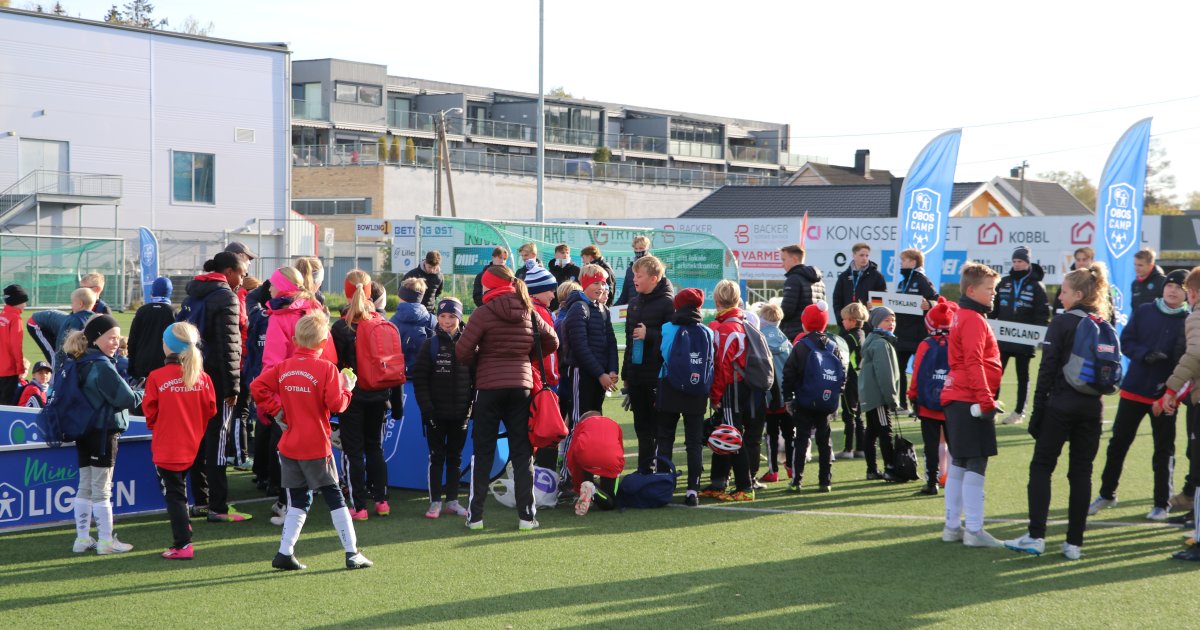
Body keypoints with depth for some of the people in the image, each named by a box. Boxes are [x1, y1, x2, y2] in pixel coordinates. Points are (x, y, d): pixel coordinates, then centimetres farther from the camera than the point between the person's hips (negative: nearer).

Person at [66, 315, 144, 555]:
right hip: (103, 434, -8)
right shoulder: (102, 366, -19)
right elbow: (126, 399, -20)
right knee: (102, 489, -2)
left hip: (84, 433, 8)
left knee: (85, 487, 13)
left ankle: (82, 539, 17)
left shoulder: (80, 362, 9)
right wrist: (141, 395, 1)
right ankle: (106, 541, 5)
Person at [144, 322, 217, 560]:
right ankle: (182, 538, 27)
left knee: (174, 494, 3)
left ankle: (182, 545, -2)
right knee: (180, 492, 23)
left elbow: (150, 411, -8)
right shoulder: (202, 377, -5)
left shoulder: (156, 377, -16)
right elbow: (210, 409, 2)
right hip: (193, 448, 4)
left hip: (166, 448, -4)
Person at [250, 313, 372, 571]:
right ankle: (352, 553, 6)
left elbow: (257, 387, -3)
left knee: (298, 501, 13)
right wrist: (346, 387, 2)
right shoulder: (327, 368, -11)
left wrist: (276, 410, 3)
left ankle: (285, 553, 6)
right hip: (316, 446, -4)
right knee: (334, 497, 4)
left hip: (289, 445, 5)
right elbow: (336, 404, -16)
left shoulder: (282, 367, 3)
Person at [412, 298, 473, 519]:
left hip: (460, 413, 2)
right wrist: (426, 406, -12)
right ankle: (435, 501, 8)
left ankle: (452, 500, 19)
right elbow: (419, 378, -4)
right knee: (436, 457, 2)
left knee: (455, 457, 10)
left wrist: (474, 405, -5)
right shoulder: (430, 345, -1)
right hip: (436, 413, -2)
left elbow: (477, 378, 4)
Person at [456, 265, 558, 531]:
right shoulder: (528, 312, 4)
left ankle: (475, 515, 6)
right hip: (521, 385, 3)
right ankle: (526, 515, 5)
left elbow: (463, 351, -14)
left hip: (489, 387, -3)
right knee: (522, 452, 7)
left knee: (483, 452, 6)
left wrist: (478, 362, 6)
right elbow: (552, 342, 12)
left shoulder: (484, 313, -11)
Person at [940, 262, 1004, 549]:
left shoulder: (963, 317, 18)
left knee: (959, 465, 13)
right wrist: (985, 399, -22)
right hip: (971, 401, -10)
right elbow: (974, 363, -20)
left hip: (956, 400, 10)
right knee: (975, 465, -7)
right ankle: (974, 531, -6)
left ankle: (952, 527, 17)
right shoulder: (974, 320, -12)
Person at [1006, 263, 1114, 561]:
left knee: (1041, 467, 3)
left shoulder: (1061, 324, -7)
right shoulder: (1104, 327, 9)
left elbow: (1047, 371, -10)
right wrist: (1095, 393, 17)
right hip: (1092, 408, 5)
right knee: (1081, 472, 8)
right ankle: (1074, 542, 8)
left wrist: (1038, 411, -6)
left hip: (1061, 405, -5)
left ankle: (1036, 537, -5)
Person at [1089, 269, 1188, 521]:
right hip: (1133, 389, 2)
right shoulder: (1143, 312, 2)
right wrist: (1146, 354, -18)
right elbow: (1125, 342, 0)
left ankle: (1162, 504, 19)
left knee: (1164, 449, 7)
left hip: (1164, 395, -2)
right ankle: (1107, 494, 22)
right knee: (1118, 442, 8)